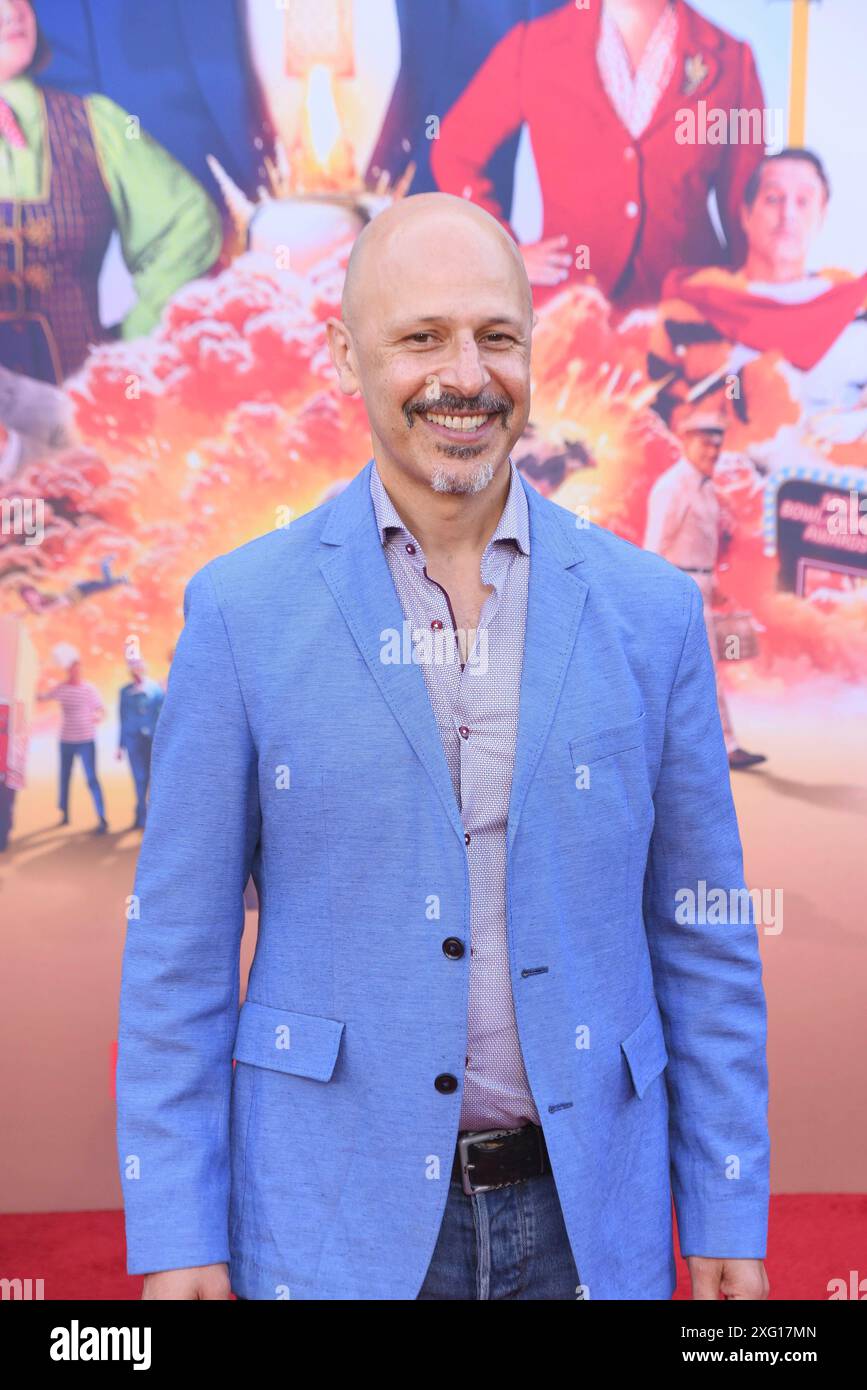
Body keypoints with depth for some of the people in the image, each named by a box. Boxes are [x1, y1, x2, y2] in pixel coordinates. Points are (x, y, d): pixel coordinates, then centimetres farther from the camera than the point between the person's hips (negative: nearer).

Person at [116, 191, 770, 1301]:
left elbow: (704, 942, 3)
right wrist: (175, 1237, -5)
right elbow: (179, 951, -3)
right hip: (334, 1225, -1)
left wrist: (727, 1219, 3)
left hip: (584, 1218, 2)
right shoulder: (241, 609, -6)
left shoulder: (651, 609, -1)